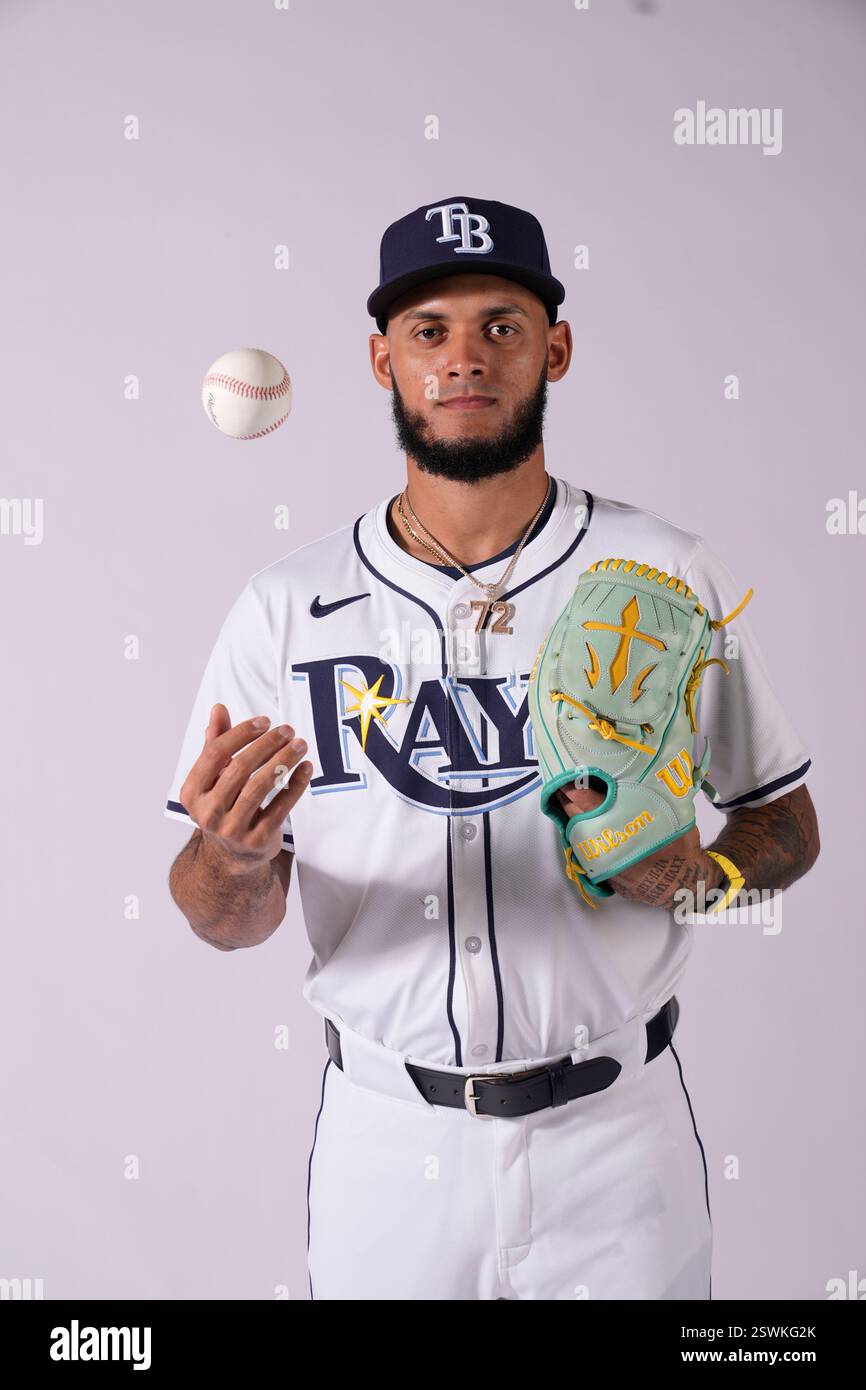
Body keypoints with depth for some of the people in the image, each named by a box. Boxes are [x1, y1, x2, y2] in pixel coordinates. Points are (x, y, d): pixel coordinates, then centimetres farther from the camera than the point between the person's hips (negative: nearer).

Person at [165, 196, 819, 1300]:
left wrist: (701, 868, -16)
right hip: (385, 1137, 1)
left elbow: (788, 821, 5)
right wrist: (232, 855, -25)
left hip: (612, 1137, 0)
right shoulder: (285, 608, -4)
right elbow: (228, 924, -2)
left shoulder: (671, 578, -4)